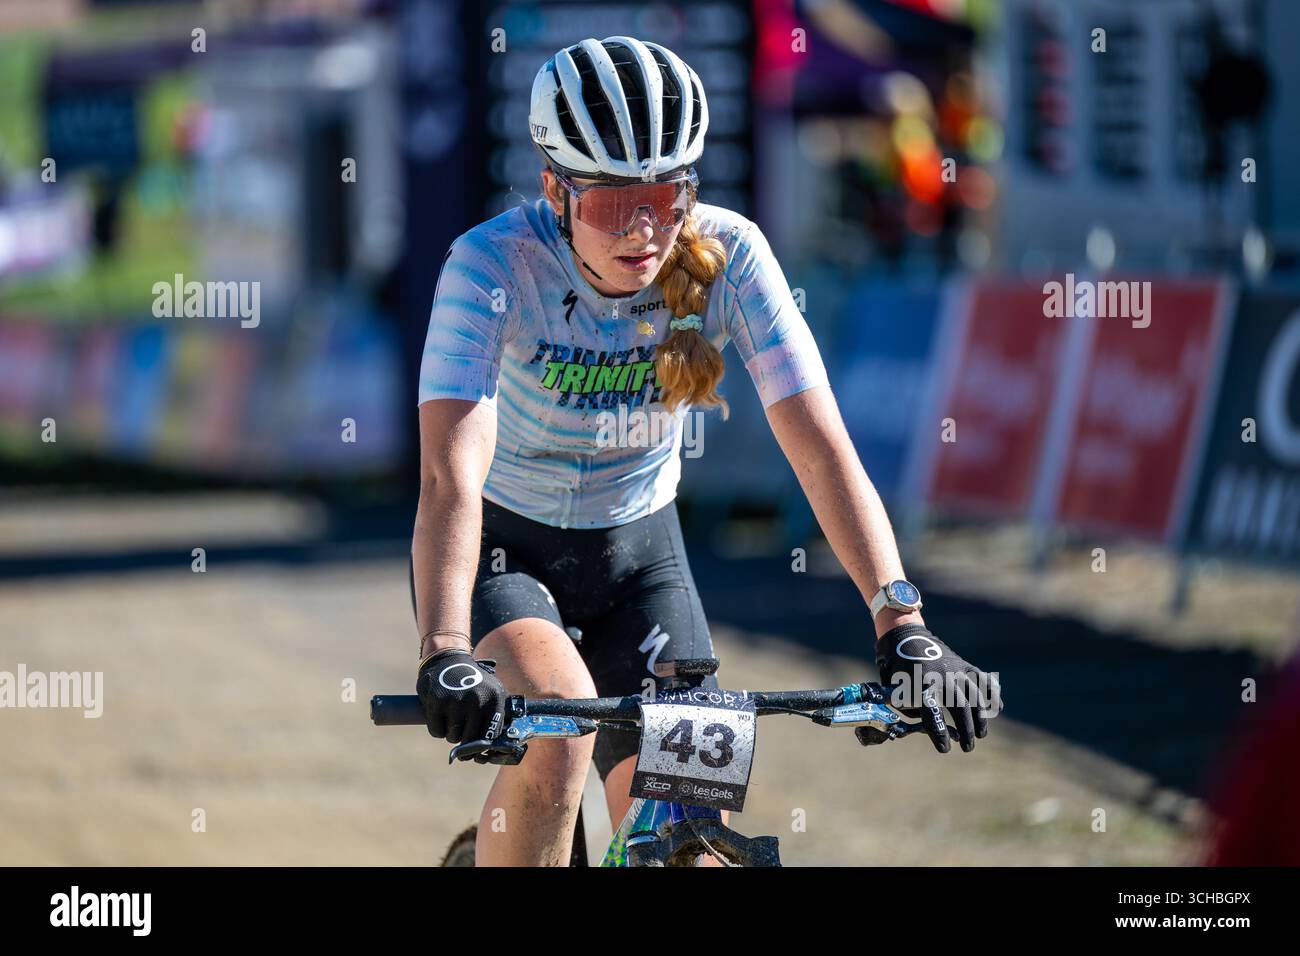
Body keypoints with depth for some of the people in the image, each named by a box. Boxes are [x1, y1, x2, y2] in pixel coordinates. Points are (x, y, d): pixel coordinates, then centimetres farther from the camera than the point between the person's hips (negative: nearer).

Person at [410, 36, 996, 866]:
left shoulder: (728, 255, -21)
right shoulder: (494, 264, -28)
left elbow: (822, 448, -25)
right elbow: (450, 475, -39)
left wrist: (902, 627, -37)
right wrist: (445, 657, -54)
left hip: (638, 548, 3)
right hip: (503, 546, -3)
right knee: (559, 726, -32)